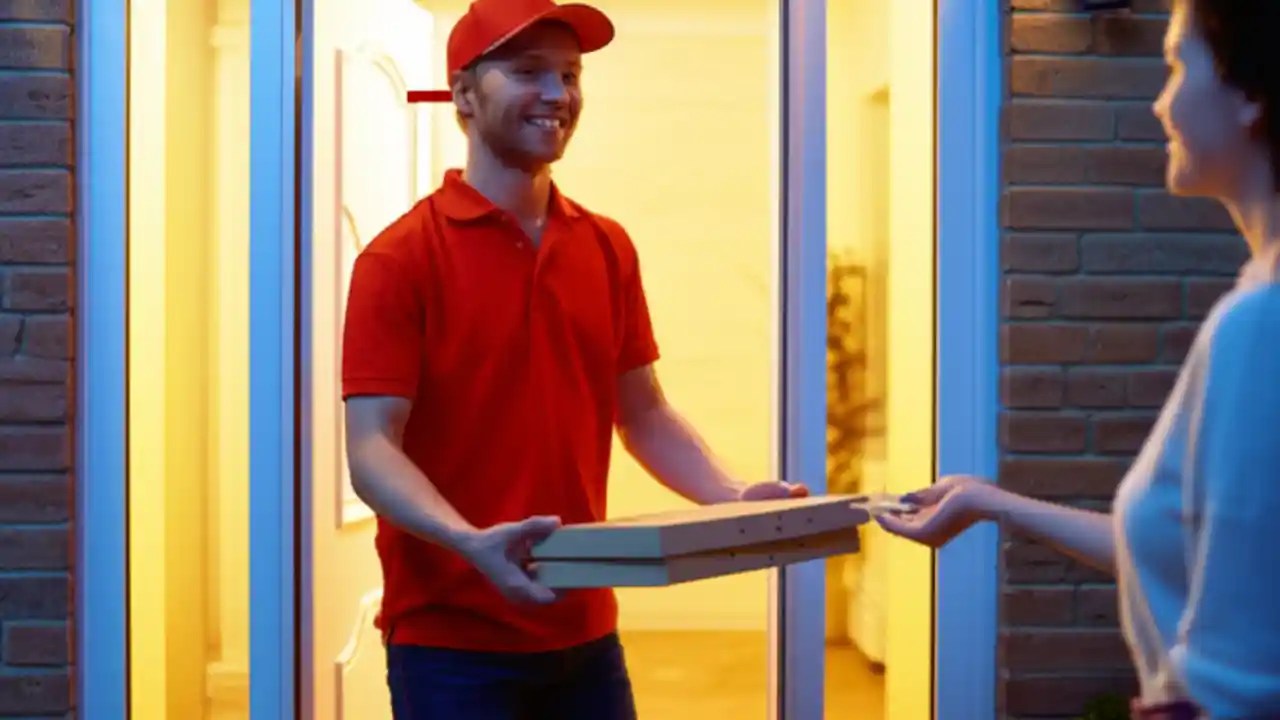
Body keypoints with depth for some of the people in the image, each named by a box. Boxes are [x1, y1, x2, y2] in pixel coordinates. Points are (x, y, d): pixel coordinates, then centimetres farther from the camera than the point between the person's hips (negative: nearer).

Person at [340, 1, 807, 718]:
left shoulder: (609, 249, 6)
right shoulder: (401, 257, -9)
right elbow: (373, 449, -13)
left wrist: (733, 496, -4)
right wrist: (470, 542, -29)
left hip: (584, 629, 5)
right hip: (452, 636, -5)